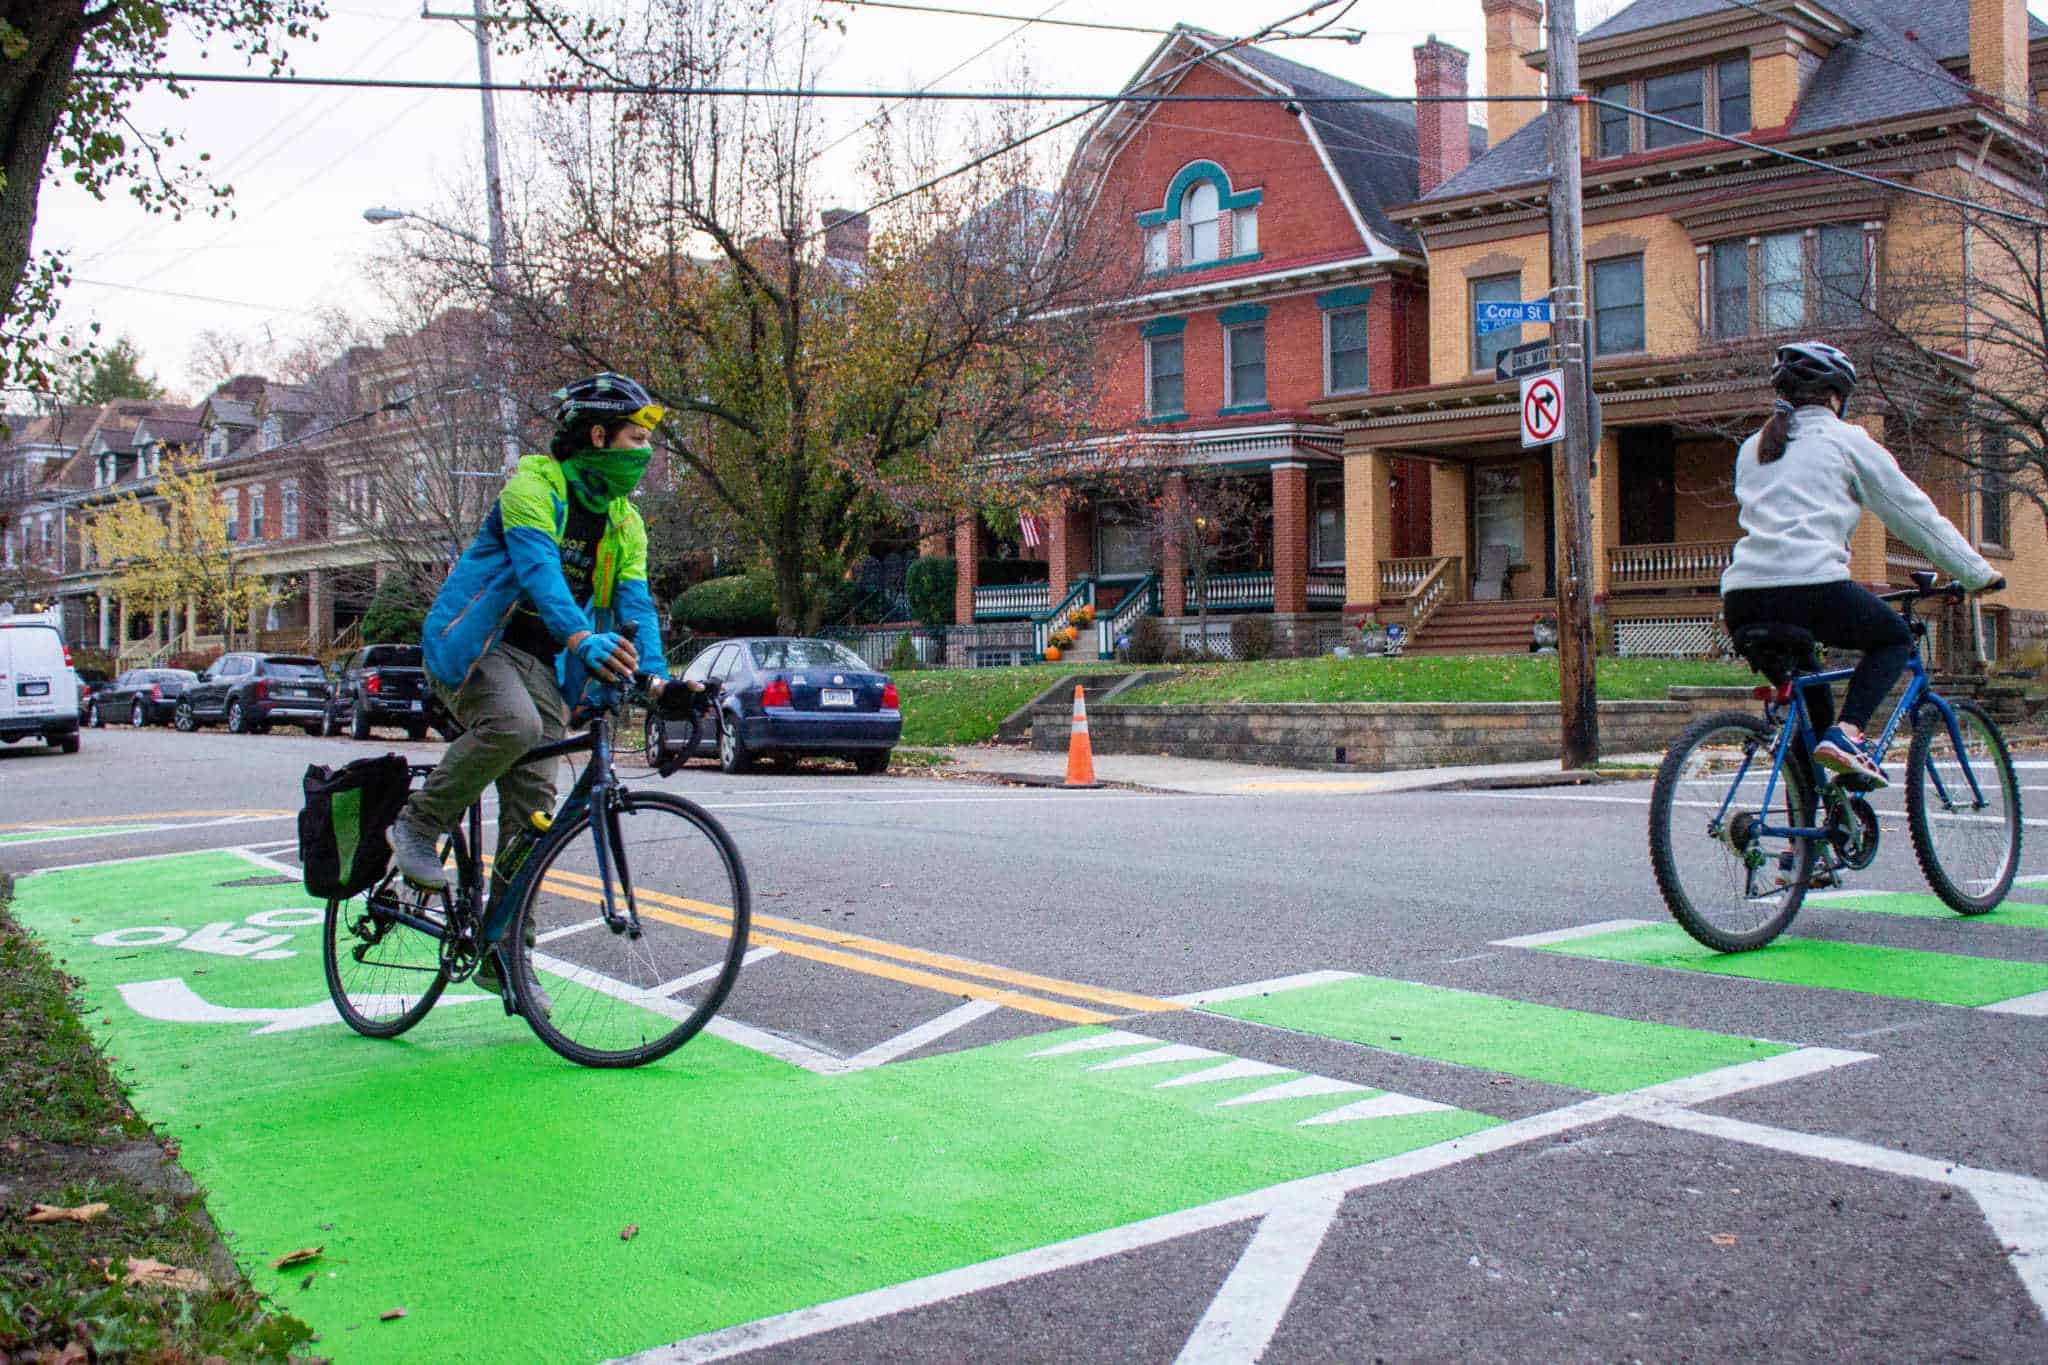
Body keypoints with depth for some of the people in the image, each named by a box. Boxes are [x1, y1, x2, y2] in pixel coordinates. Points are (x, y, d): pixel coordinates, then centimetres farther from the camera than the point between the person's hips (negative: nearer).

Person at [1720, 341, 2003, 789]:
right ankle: (1846, 733, -2)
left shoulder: (1753, 447, 25)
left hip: (1742, 599, 5)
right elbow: (1916, 514, 12)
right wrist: (1979, 574, 21)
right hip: (1812, 587, -5)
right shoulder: (1846, 440, 10)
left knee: (1805, 687, 25)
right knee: (1894, 638, 23)